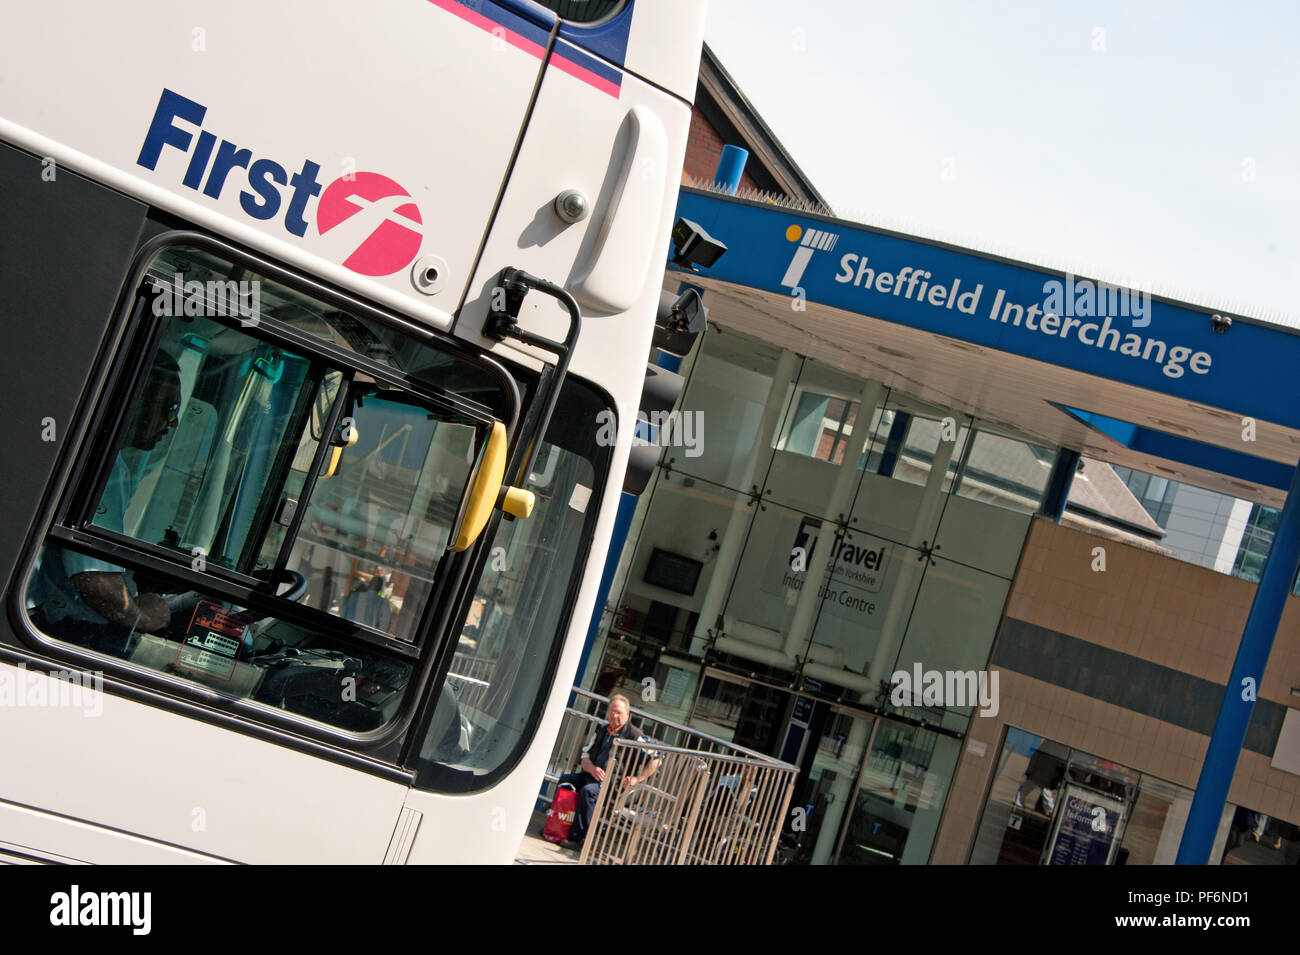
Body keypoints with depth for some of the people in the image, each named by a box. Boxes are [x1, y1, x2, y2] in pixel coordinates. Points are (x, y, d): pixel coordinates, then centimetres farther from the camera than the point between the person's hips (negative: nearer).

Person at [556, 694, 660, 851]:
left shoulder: (635, 736, -4)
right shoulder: (601, 731, 15)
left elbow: (655, 760, -10)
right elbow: (585, 755, 13)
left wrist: (637, 779, -15)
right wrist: (592, 768, -10)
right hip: (591, 776, 7)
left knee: (588, 791, -32)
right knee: (565, 779, -14)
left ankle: (577, 838, -28)